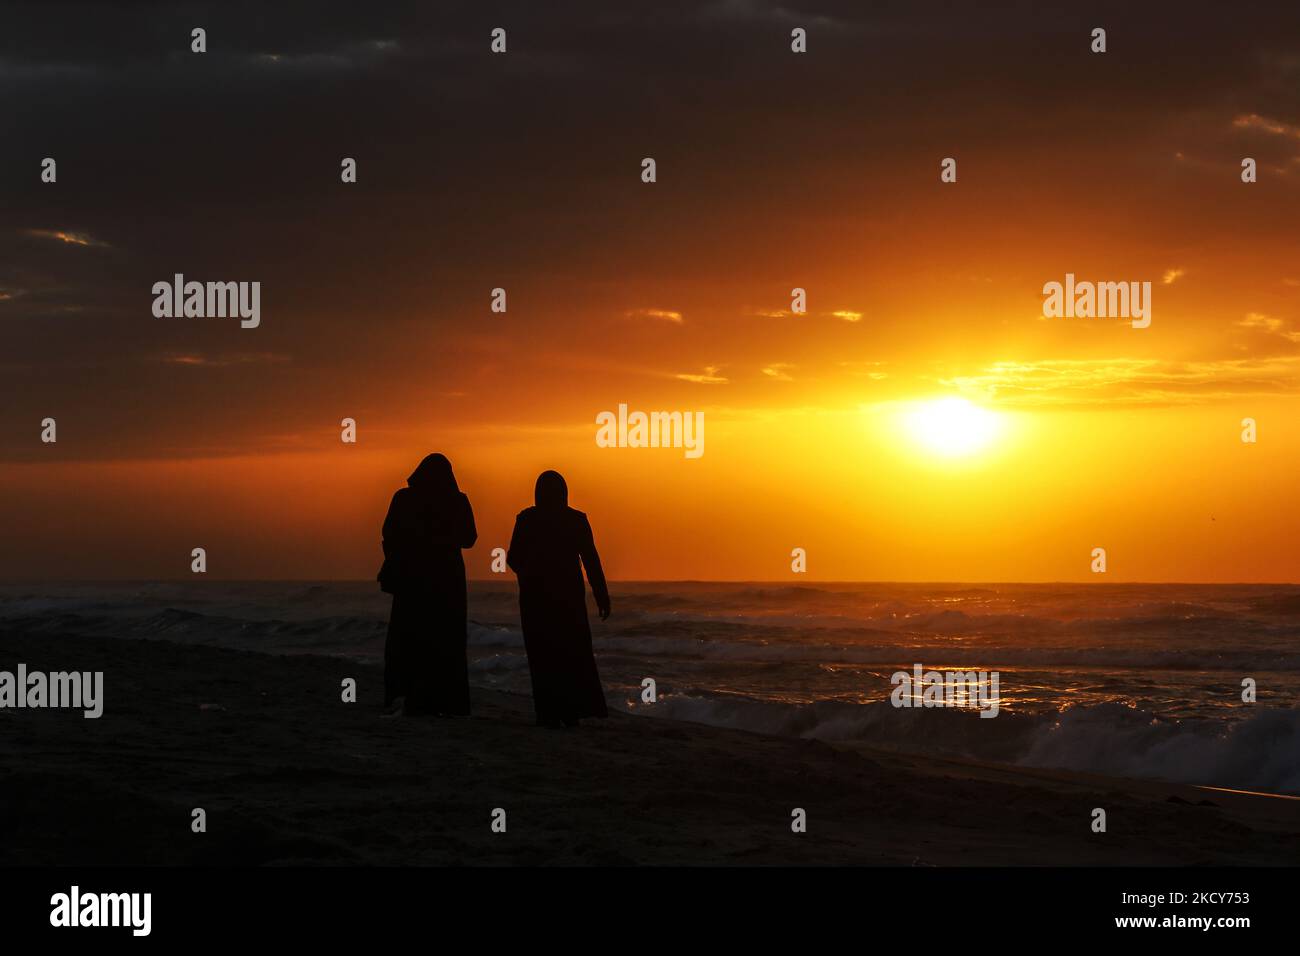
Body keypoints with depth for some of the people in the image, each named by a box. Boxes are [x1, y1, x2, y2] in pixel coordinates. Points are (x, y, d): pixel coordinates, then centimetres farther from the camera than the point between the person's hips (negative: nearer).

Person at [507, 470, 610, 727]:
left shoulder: (526, 519, -6)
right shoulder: (577, 520, -4)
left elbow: (513, 559, -1)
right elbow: (591, 560, -6)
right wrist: (602, 597, -1)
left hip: (535, 594, -1)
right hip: (569, 593, 1)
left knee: (542, 654, 6)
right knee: (573, 653, 14)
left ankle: (551, 713, 0)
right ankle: (572, 711, 7)